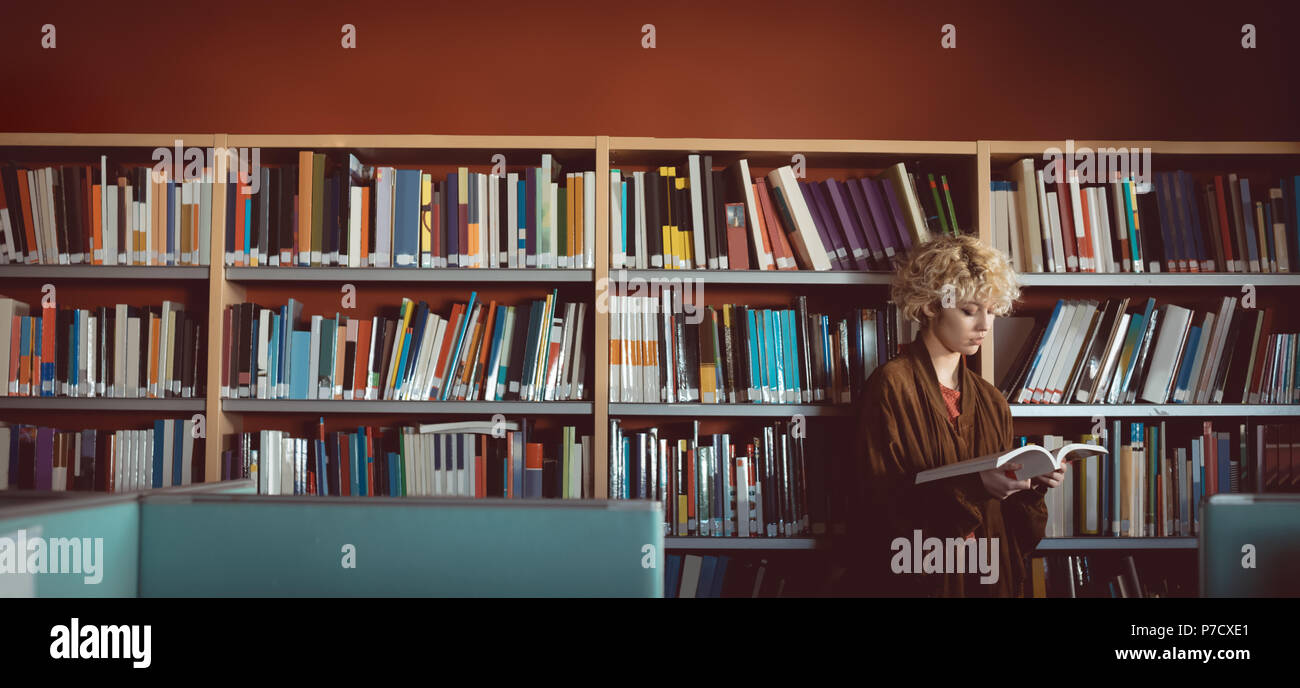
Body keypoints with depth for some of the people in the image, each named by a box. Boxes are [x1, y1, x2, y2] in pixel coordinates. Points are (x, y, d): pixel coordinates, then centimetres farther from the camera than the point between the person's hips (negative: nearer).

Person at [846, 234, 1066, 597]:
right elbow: (882, 498, -12)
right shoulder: (891, 384, -7)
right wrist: (971, 486, -20)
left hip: (989, 576, 5)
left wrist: (1034, 481, -4)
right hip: (913, 578, -4)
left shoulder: (991, 400, 10)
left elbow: (1007, 513, 15)